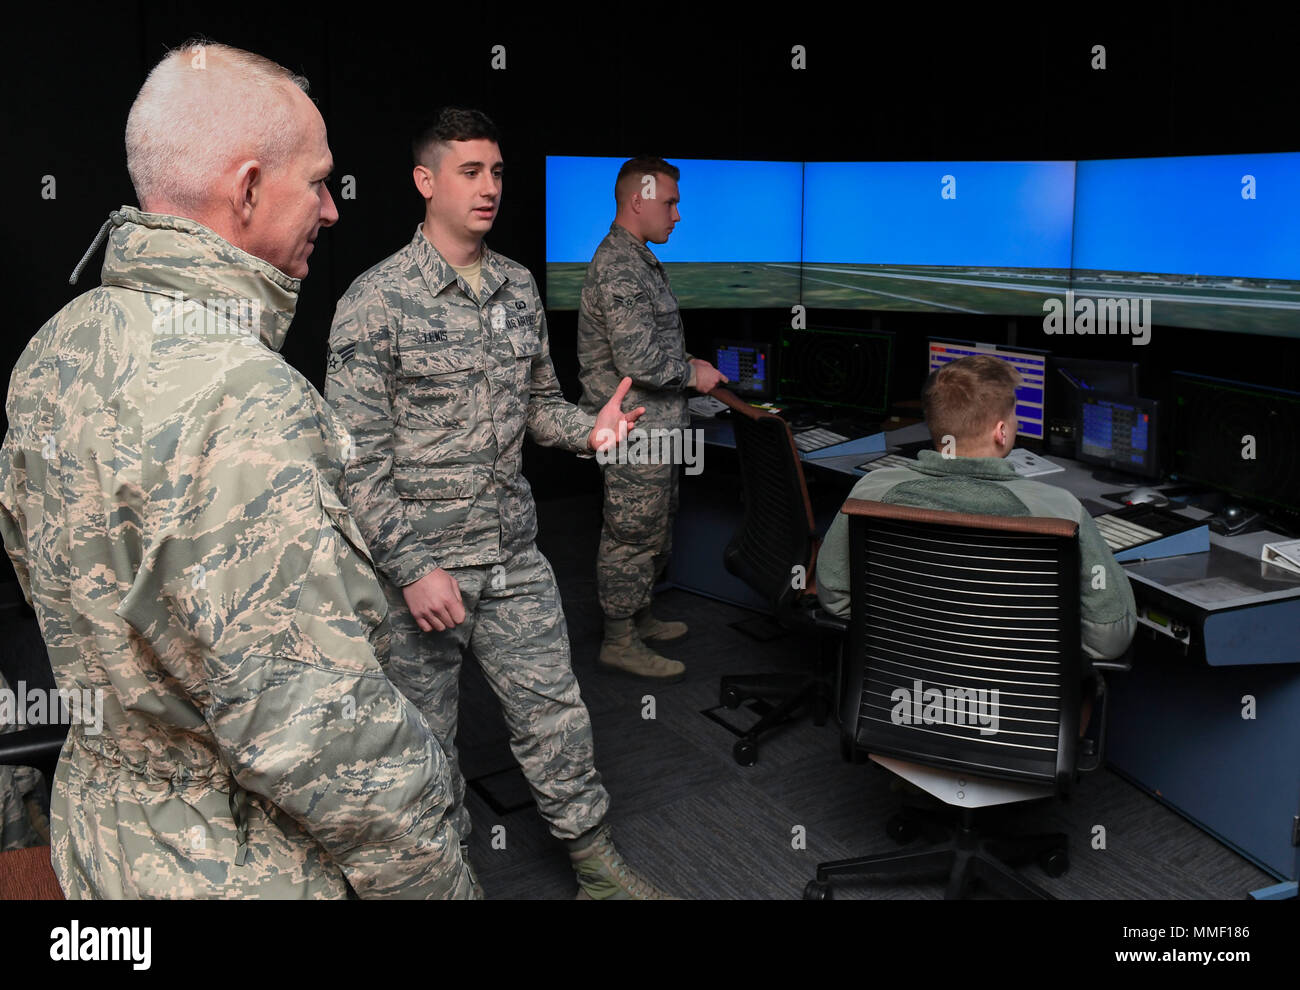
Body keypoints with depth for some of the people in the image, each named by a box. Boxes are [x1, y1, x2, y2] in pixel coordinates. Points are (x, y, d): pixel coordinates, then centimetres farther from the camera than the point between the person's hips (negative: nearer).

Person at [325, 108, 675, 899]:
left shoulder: (519, 286, 6)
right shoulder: (377, 300, -12)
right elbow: (357, 456, -14)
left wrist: (589, 428, -6)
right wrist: (412, 568, -18)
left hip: (515, 552, 5)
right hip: (420, 558, -4)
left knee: (555, 711, 12)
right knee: (425, 735, 12)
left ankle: (597, 864, 31)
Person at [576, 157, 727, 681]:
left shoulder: (637, 260, 15)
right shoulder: (618, 267, -20)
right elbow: (639, 361, -26)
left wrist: (686, 363, 11)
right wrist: (692, 374, -12)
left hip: (652, 426, 11)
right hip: (634, 428, -11)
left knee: (654, 526, 20)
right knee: (634, 532, -1)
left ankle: (639, 618, 34)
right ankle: (620, 641, 12)